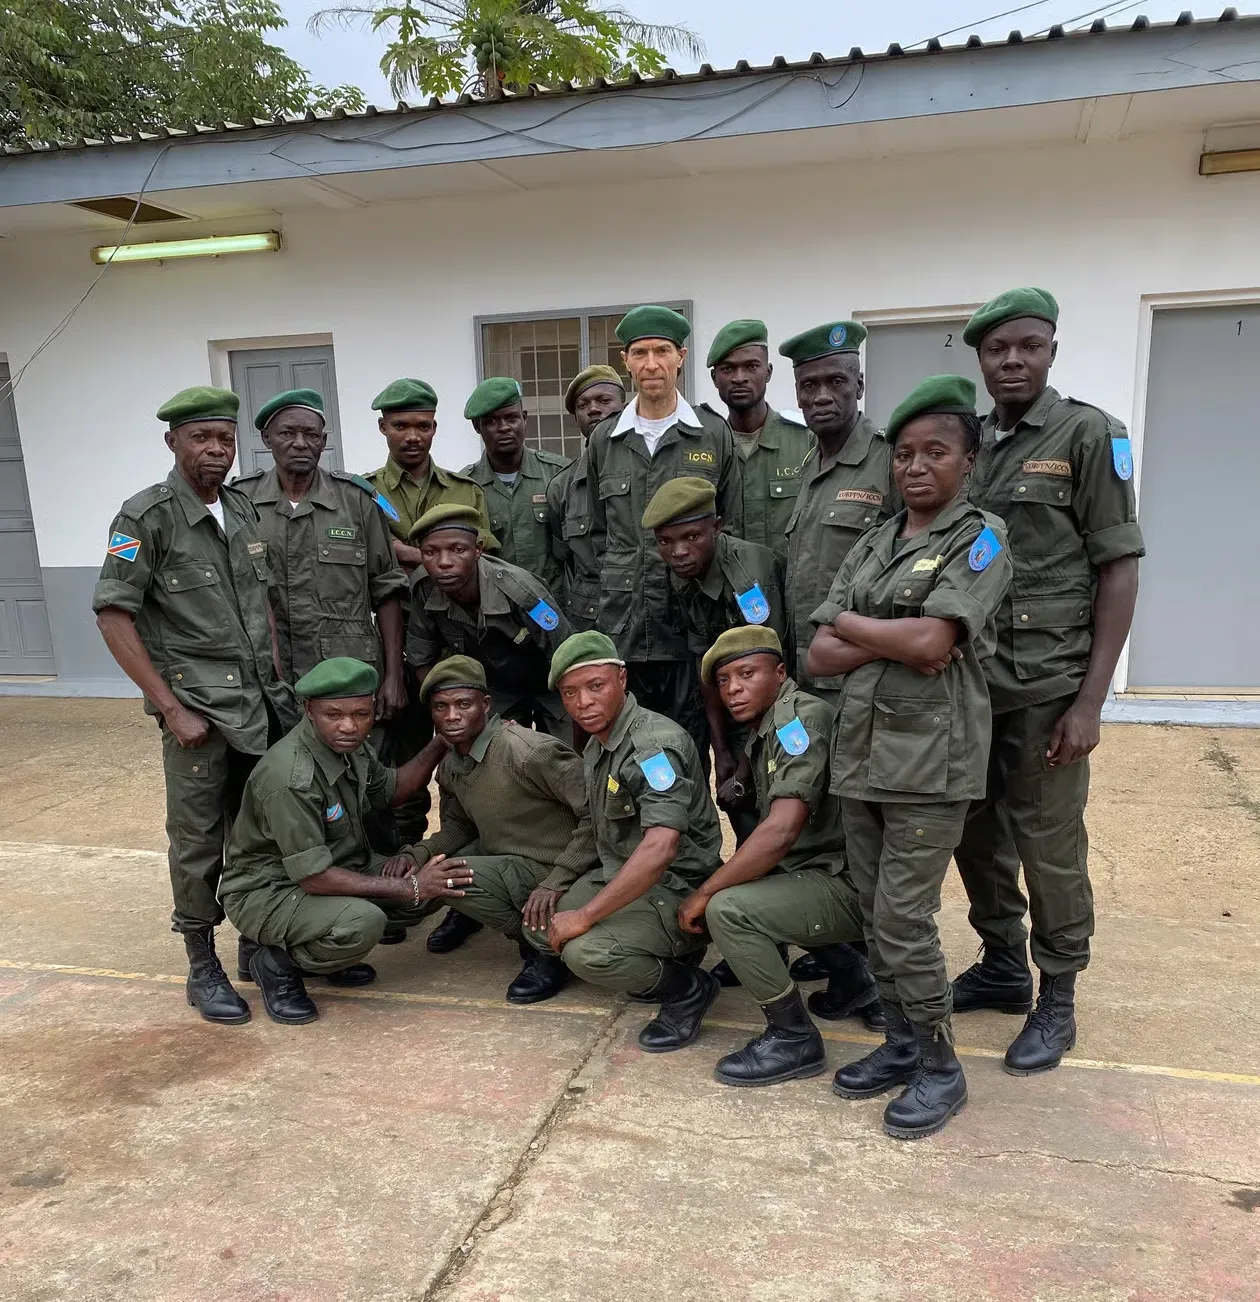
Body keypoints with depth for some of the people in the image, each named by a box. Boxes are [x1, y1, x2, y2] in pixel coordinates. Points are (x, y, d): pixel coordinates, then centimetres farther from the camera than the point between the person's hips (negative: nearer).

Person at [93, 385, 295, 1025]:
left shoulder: (244, 510, 10)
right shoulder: (146, 516, -8)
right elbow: (113, 617, -11)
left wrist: (278, 683, 9)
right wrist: (171, 708, -14)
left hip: (263, 706, 5)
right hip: (198, 709, -5)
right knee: (198, 840, 3)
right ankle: (203, 967, 19)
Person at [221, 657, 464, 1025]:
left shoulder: (351, 745, -5)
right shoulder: (289, 777, -30)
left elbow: (391, 790, 15)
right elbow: (314, 879, -29)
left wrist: (442, 741, 3)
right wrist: (409, 889, -25)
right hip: (267, 891, -9)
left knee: (436, 884, -6)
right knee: (362, 923, -35)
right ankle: (274, 961, -4)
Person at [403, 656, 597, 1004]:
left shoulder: (529, 752, -24)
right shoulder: (450, 766, 2)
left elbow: (598, 812, -24)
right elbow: (458, 826, 15)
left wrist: (556, 881, -26)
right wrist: (417, 853, -7)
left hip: (550, 870, -8)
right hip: (507, 858, 8)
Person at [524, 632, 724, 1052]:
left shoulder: (655, 743, -25)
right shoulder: (596, 745, 7)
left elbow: (659, 850, -34)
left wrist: (585, 915, -29)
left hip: (678, 890, -10)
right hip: (618, 875, 10)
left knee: (587, 952, -28)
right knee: (539, 926, 5)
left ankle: (689, 988, -2)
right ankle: (659, 960, 13)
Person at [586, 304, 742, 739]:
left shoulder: (714, 435, 2)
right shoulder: (603, 440, 9)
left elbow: (732, 528, 6)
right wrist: (617, 586, 10)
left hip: (690, 626, -2)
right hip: (621, 627, 2)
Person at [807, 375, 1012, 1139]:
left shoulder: (981, 538, -3)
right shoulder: (872, 546, 13)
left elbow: (931, 645, -17)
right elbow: (822, 656, 4)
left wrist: (849, 622, -3)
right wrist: (898, 636, -11)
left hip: (932, 759, -6)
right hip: (861, 751, 6)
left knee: (903, 919, -3)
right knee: (876, 914, 12)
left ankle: (941, 1066, 16)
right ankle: (902, 1044, 29)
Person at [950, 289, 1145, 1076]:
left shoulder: (1088, 434, -4)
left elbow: (1119, 569, -7)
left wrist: (1091, 701, -12)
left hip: (1047, 685, -5)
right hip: (968, 680, 5)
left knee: (1049, 845, 4)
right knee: (977, 835, 13)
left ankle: (1057, 1001, 22)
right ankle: (1003, 966, 33)